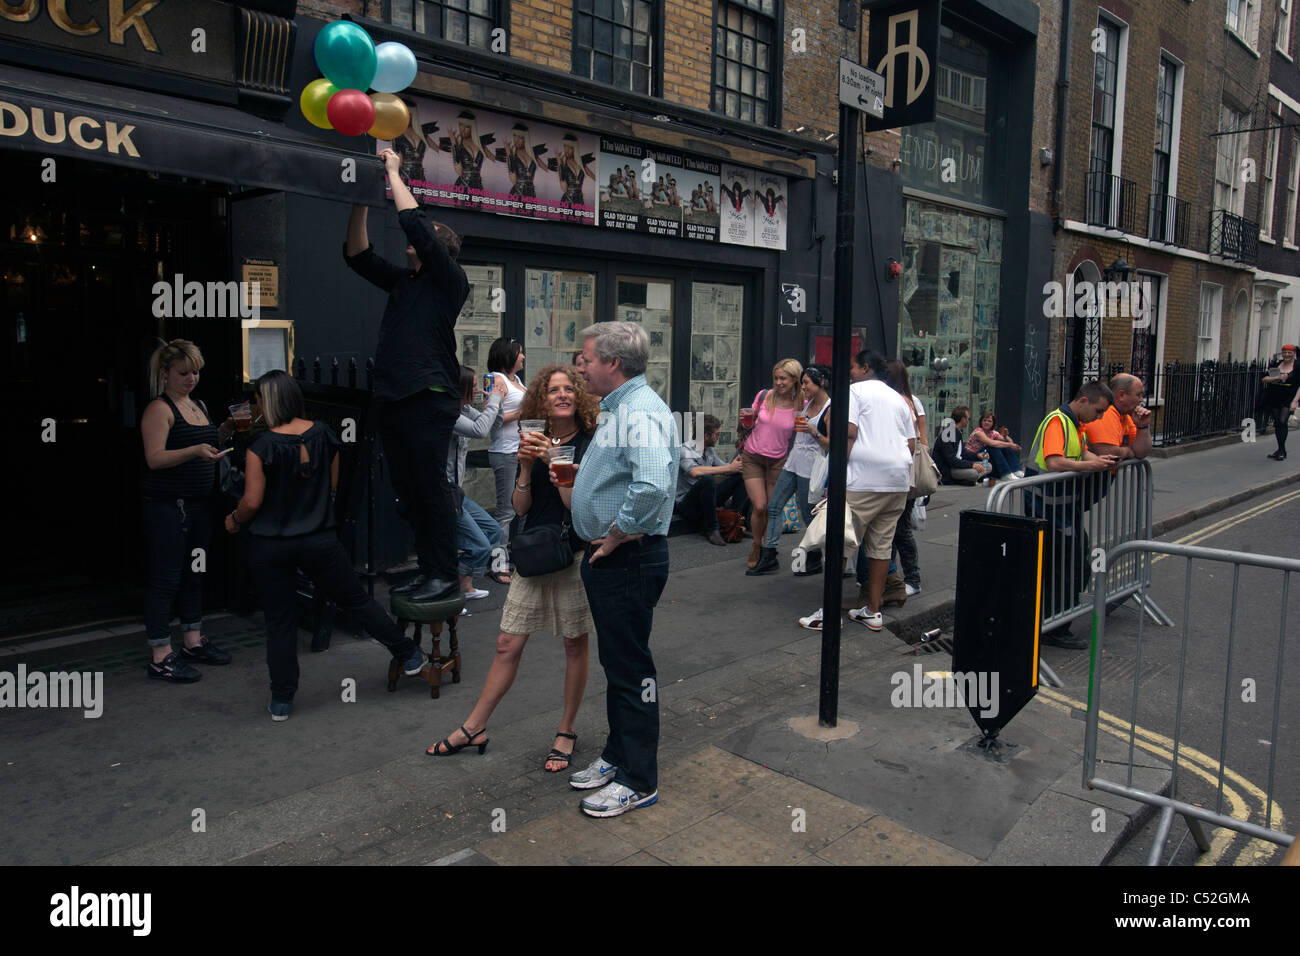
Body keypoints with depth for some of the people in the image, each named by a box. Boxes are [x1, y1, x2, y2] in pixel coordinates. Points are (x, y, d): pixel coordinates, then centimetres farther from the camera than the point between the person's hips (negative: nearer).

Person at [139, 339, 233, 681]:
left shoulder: (199, 405, 15)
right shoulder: (159, 409, -10)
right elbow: (155, 458, -19)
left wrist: (225, 432, 7)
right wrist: (195, 450, -33)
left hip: (198, 504, 8)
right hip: (166, 507, -8)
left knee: (195, 575, 16)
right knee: (165, 580, -4)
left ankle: (193, 642, 28)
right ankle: (161, 657, 3)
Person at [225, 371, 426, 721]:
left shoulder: (261, 446, -14)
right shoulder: (323, 434, -3)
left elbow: (252, 501, -15)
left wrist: (234, 520, 5)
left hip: (269, 546, -2)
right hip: (320, 540, 2)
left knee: (279, 620, 10)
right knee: (357, 602, 15)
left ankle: (282, 701, 17)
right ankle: (409, 656, 24)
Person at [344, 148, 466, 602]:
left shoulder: (449, 279, -1)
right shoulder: (402, 281, 21)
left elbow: (415, 223, -11)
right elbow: (357, 255, 18)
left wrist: (393, 172, -1)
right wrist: (361, 199, 10)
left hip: (429, 397, -8)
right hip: (392, 397, 8)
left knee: (431, 487, -6)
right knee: (408, 489, 9)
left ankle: (444, 573, 2)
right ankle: (427, 569, 17)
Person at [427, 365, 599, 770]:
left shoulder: (589, 444, -6)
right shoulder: (535, 441, 8)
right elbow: (521, 507, 4)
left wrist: (554, 462, -22)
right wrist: (526, 468, -11)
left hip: (574, 554, -4)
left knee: (575, 645, 8)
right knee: (507, 644, 8)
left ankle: (566, 733, 23)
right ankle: (474, 729, 20)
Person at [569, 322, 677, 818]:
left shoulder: (641, 411, -21)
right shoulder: (618, 408, 14)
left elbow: (653, 485, -38)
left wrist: (618, 533, -25)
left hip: (629, 559, -11)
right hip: (609, 558, 11)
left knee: (631, 668, 0)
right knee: (616, 662, 19)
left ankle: (639, 780, 13)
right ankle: (617, 757, 34)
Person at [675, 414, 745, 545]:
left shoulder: (710, 451, 11)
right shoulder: (685, 449, -14)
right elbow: (694, 471, -33)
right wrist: (729, 468, -31)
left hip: (705, 501, 7)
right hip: (686, 504, -7)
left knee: (740, 475, -3)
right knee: (706, 479, -36)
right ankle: (711, 530, -24)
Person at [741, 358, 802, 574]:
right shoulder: (764, 396, -5)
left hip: (779, 461, 0)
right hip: (753, 457, 0)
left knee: (773, 509, 2)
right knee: (760, 507, -9)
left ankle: (765, 551, 25)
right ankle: (756, 547, 16)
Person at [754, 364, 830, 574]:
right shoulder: (806, 404, 12)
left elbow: (832, 445, -12)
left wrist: (814, 432, -25)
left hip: (809, 469, -8)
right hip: (793, 463, 8)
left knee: (808, 514, 1)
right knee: (774, 506, 2)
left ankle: (814, 561, 16)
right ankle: (769, 556, 5)